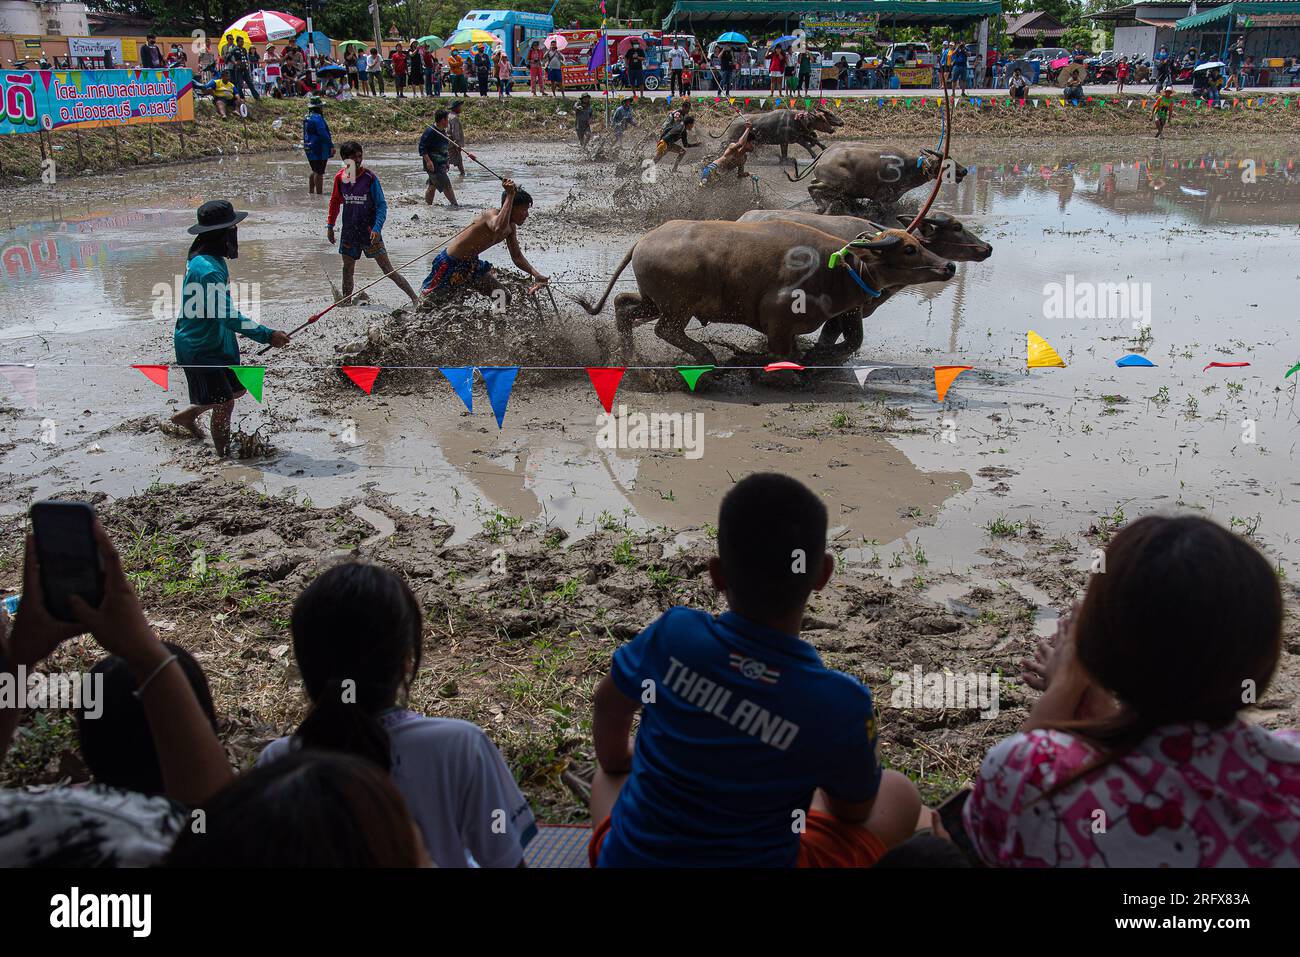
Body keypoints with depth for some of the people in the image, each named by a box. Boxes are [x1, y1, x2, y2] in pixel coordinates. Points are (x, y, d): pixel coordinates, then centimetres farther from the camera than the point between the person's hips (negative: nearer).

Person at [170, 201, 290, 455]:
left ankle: (187, 415, 38)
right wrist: (267, 336, -34)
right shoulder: (208, 269, -29)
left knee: (237, 389, 21)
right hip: (199, 349, -10)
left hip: (217, 341, 10)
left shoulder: (213, 260, 4)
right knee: (224, 404, -4)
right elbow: (227, 316, -33)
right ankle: (225, 456, 9)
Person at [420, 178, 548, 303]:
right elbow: (498, 228, -52)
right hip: (451, 264, -9)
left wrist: (536, 274, -2)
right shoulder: (491, 214, -27)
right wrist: (510, 196, -48)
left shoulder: (511, 227, 2)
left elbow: (517, 257, 11)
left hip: (472, 265, 9)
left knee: (504, 299, 8)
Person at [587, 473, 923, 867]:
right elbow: (854, 810, -2)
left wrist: (614, 765, 27)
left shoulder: (672, 634, -18)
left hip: (627, 856, 3)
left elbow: (607, 704, 5)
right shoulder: (841, 705, -24)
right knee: (899, 796, 19)